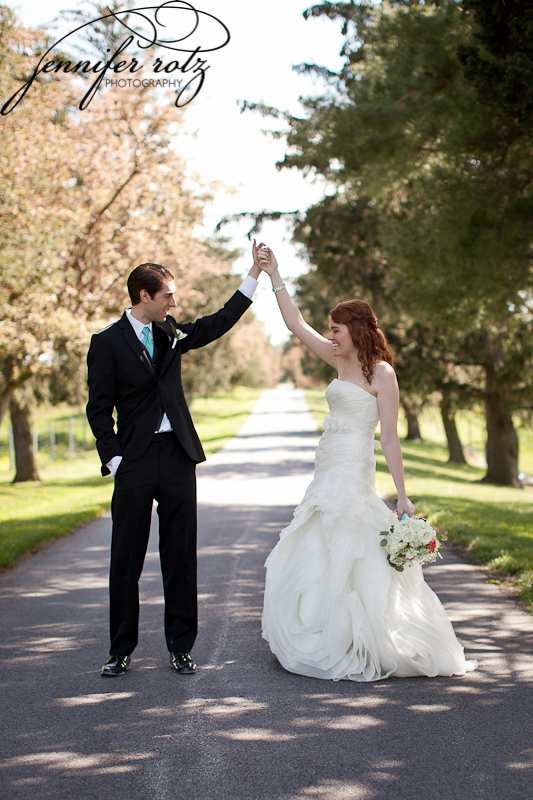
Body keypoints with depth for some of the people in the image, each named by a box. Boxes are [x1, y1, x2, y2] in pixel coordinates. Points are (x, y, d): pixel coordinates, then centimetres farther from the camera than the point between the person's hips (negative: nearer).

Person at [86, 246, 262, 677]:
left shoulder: (172, 332, 10)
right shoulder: (107, 342, -3)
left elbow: (220, 322, 16)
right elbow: (99, 409, -3)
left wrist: (255, 274, 11)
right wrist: (114, 459, -11)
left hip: (178, 456, 4)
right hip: (135, 461, -4)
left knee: (181, 555, 6)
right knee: (127, 558, 3)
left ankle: (181, 646, 16)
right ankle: (122, 650, 15)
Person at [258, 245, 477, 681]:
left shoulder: (381, 373, -9)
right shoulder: (342, 362, 13)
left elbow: (390, 438, -12)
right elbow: (297, 323, 17)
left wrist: (403, 496, -15)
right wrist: (273, 275, 14)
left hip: (352, 474, -9)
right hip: (329, 476, 9)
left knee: (343, 563, -7)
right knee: (308, 561, 11)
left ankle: (357, 654, 3)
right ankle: (332, 646, 20)